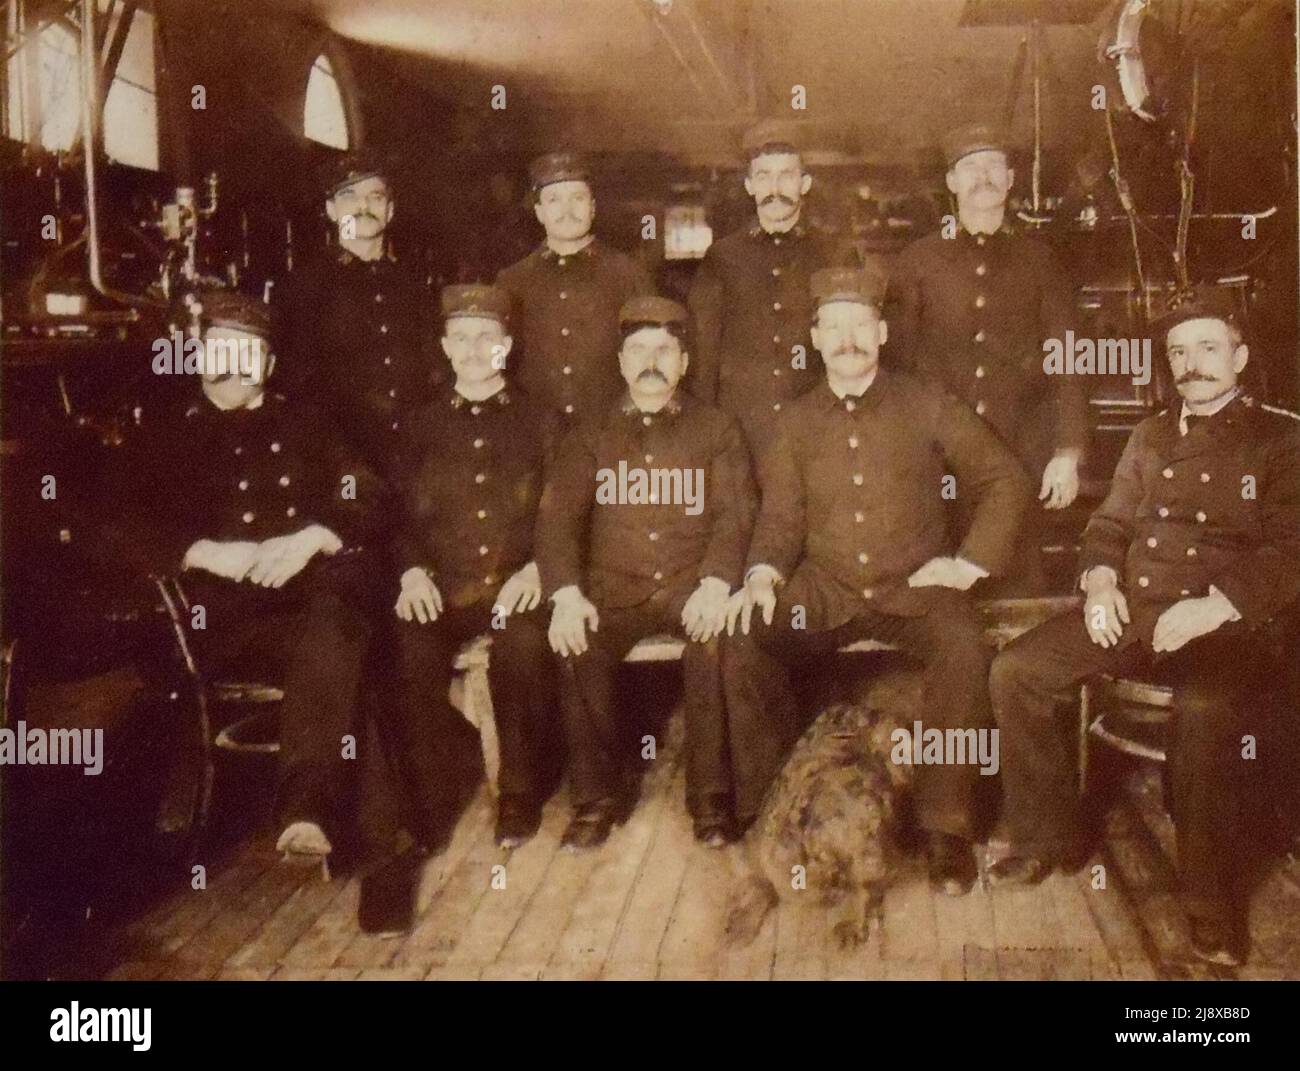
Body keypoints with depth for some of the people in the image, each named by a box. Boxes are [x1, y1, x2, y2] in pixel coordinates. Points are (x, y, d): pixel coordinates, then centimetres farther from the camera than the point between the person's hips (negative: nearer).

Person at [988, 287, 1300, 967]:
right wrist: (1099, 582, 1)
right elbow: (1110, 522, 23)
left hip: (1227, 624, -5)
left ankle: (1211, 898, -21)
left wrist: (1213, 608, -19)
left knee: (1204, 712, -38)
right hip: (1130, 610, 6)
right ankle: (1048, 838, 2)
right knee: (1012, 672, -14)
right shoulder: (1150, 436, 23)